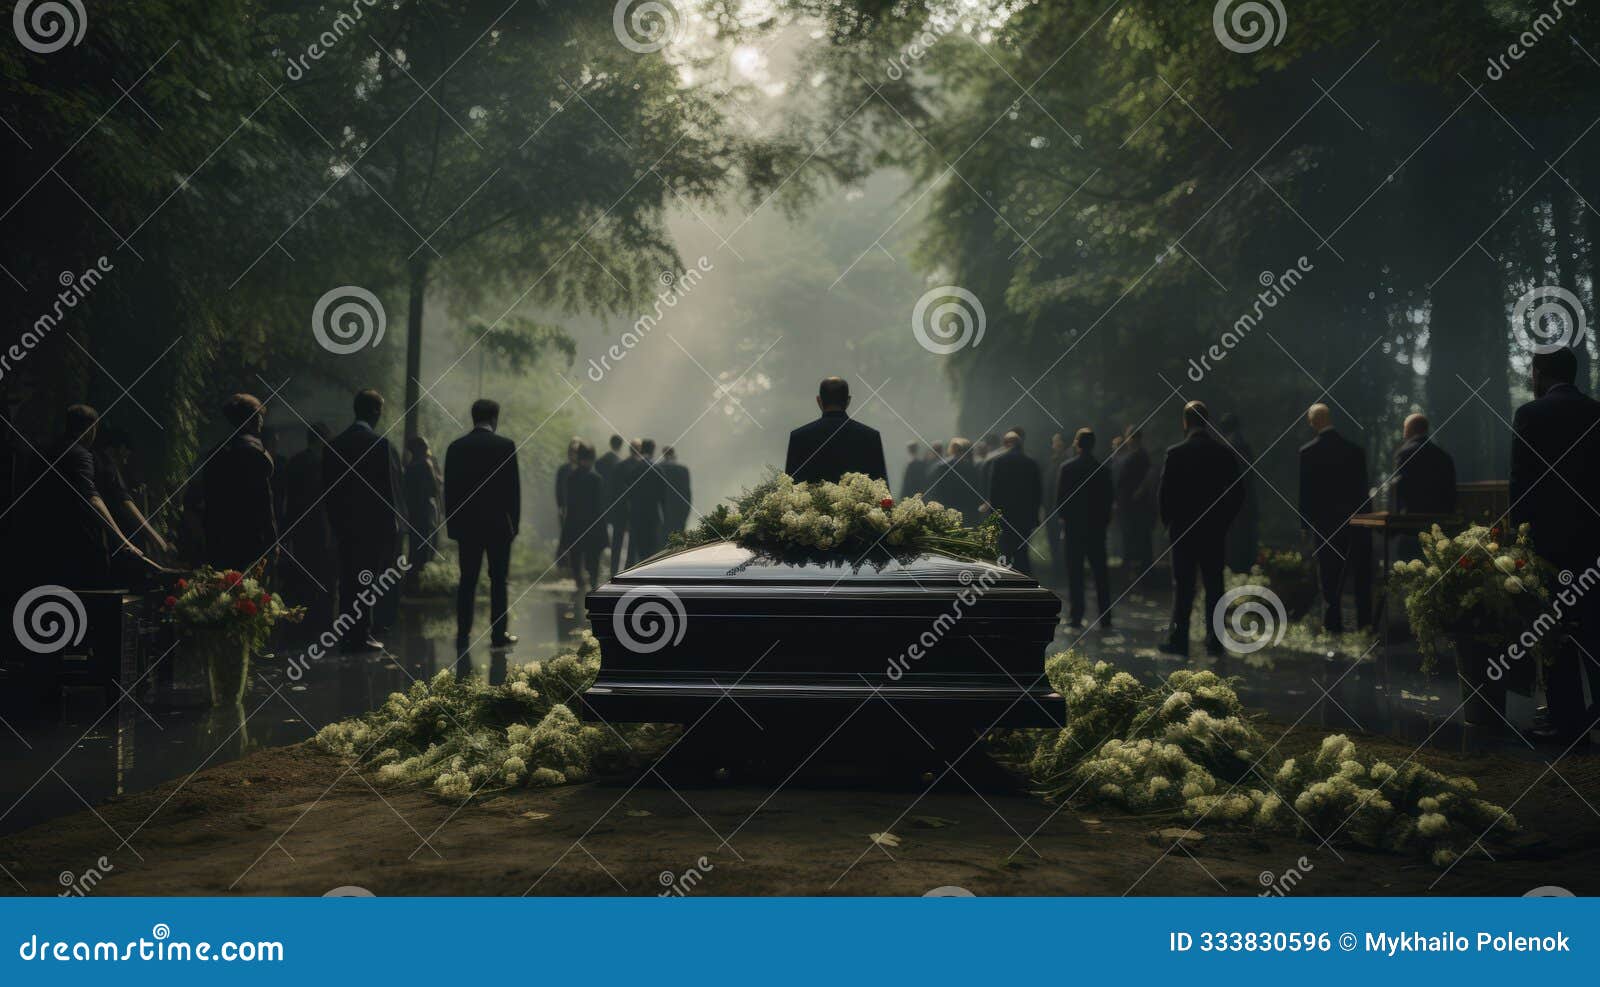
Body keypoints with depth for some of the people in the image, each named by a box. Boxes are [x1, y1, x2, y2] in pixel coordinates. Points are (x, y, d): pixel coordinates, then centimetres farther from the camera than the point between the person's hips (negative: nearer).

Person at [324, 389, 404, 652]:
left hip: (344, 522, 6)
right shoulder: (379, 444, -13)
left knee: (348, 578, 12)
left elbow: (328, 487, 10)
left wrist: (336, 520, 17)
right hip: (373, 522, -6)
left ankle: (348, 634, 16)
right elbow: (388, 486, -11)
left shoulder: (335, 444, 6)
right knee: (366, 579, -3)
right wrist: (393, 521, -4)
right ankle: (361, 636, -2)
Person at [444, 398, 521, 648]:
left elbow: (449, 489, 4)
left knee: (467, 580, 8)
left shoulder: (456, 447, 2)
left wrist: (452, 525, 10)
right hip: (498, 524, -3)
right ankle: (498, 634, 2)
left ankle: (463, 632, 7)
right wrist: (515, 522, 3)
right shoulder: (505, 446, -7)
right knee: (498, 580, 3)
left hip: (466, 524, 3)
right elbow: (514, 486, -6)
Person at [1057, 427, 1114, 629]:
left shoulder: (1066, 468, -8)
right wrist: (1105, 520, 13)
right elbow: (1109, 498, 3)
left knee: (1075, 574, 3)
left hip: (1073, 527, -2)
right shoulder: (1103, 469, -1)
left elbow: (1060, 498, -8)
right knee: (1100, 573, 6)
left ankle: (1076, 616, 1)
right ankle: (1105, 618, 4)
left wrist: (1063, 517, 6)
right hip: (1096, 527, 2)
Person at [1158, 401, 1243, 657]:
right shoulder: (1225, 454, -1)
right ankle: (1214, 642, 9)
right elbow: (1237, 494, 3)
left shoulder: (1176, 454, -10)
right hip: (1215, 531, 2)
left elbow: (1164, 493, -8)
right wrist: (1223, 521, 14)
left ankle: (1178, 640, 1)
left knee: (1183, 586, 2)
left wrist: (1168, 521, 7)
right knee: (1214, 586, 8)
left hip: (1183, 530, -2)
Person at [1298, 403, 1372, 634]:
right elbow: (1362, 487, 2)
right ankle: (1365, 619, 13)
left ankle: (1333, 621, 1)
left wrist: (1305, 522, 4)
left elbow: (1304, 491, -4)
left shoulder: (1307, 452, -8)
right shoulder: (1355, 450, -2)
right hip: (1353, 518, 2)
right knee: (1360, 572, 10)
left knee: (1329, 573, 3)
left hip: (1323, 520, -2)